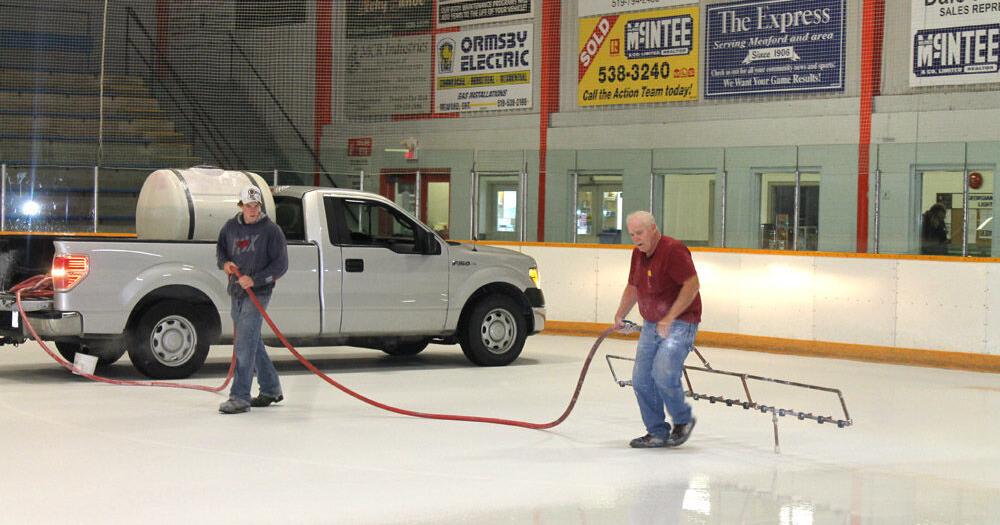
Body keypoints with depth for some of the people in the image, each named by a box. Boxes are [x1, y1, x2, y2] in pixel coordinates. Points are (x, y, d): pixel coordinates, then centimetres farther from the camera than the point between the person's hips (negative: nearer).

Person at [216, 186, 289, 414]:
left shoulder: (271, 230, -8)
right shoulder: (231, 227, 8)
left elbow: (281, 264, -9)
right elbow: (220, 248, 25)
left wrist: (255, 280, -19)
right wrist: (224, 263, 2)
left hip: (258, 292, -6)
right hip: (236, 292, 6)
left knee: (245, 344, -15)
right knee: (253, 343, 15)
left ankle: (240, 397, -16)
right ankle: (270, 389, 29)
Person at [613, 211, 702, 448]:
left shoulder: (673, 249, -17)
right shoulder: (638, 253, 10)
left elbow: (692, 284, -22)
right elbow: (633, 287, 23)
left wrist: (670, 317, -26)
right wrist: (620, 315, 10)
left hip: (680, 323, -9)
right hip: (651, 325, 9)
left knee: (663, 373, -22)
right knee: (641, 380, 3)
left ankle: (683, 420, 3)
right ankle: (657, 433, 15)